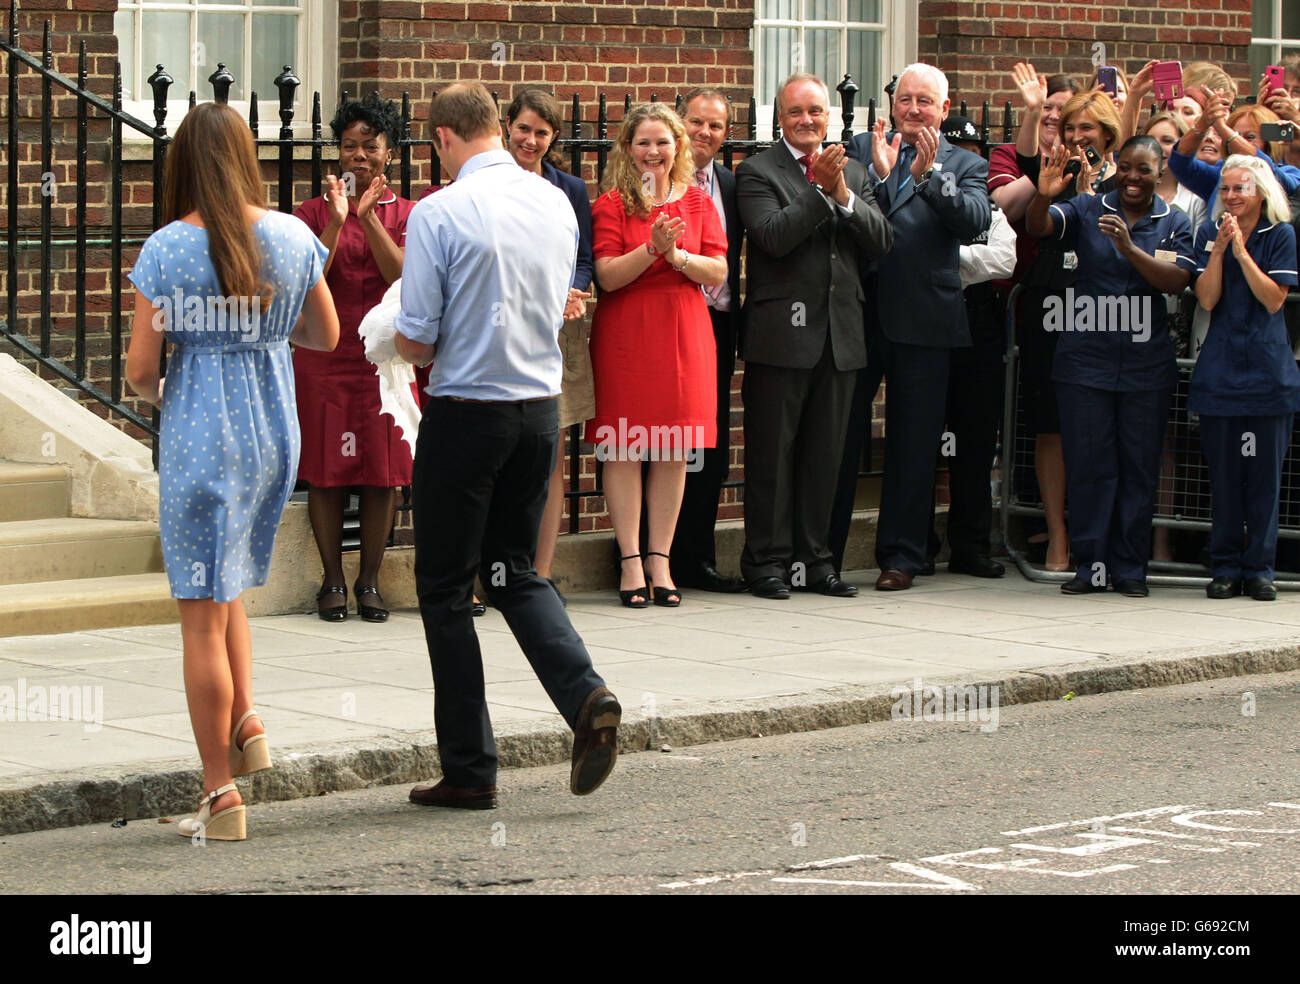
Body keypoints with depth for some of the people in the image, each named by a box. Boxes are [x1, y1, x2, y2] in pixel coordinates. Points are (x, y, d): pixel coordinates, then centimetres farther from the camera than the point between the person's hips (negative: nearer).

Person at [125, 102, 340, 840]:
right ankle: (247, 720, 6)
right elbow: (327, 336, 11)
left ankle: (222, 797, 3)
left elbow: (140, 369, -10)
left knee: (203, 613, 2)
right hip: (276, 436, 4)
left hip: (200, 440, -4)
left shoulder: (167, 251, -11)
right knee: (227, 588, 25)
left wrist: (153, 391, 13)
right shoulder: (293, 238, -2)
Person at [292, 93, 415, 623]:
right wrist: (337, 220, -17)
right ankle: (332, 580, 10)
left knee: (384, 471, 1)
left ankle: (370, 579, 12)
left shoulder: (406, 213, 7)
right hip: (325, 357, -1)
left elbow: (403, 277, -9)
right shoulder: (314, 212, 5)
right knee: (326, 471, 0)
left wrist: (368, 217, -17)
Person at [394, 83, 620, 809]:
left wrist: (402, 339, 10)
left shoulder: (439, 214, -15)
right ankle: (587, 694, -5)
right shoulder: (557, 204, 3)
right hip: (541, 408, 6)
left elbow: (415, 343, -13)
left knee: (445, 587, 6)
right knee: (516, 571, 19)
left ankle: (470, 769, 7)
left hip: (466, 414, -6)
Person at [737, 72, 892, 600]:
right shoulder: (757, 172, -1)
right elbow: (773, 236, -16)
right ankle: (767, 561, 6)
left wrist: (845, 196, -11)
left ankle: (814, 559, 16)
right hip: (781, 332, -5)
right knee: (772, 451, 0)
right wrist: (820, 191, -21)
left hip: (840, 333, 5)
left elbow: (882, 241, 3)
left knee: (825, 453, 9)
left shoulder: (853, 172, 14)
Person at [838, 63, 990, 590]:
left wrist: (930, 173, -20)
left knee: (913, 441, 4)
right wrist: (878, 174, -17)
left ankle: (900, 556, 12)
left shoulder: (965, 166, 9)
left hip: (922, 315, 0)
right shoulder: (860, 149, 10)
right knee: (841, 433, 5)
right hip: (857, 311, 0)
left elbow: (974, 222, -9)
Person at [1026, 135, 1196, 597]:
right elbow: (1038, 227, -11)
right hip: (1086, 357, 0)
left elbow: (1177, 281, -9)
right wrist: (1044, 195, -33)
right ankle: (1090, 564, 6)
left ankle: (1130, 568, 11)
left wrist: (1129, 248, -22)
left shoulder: (1174, 223, 5)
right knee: (1087, 464, 0)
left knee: (1139, 467, 4)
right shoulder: (1088, 210, 4)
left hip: (1146, 363, 1)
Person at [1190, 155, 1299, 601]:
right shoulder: (1209, 233, 6)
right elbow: (1207, 299, -2)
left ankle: (1259, 568, 8)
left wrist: (1241, 251, -15)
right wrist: (1219, 250, -13)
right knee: (1223, 474, 3)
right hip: (1220, 371, 2)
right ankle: (1225, 568, 9)